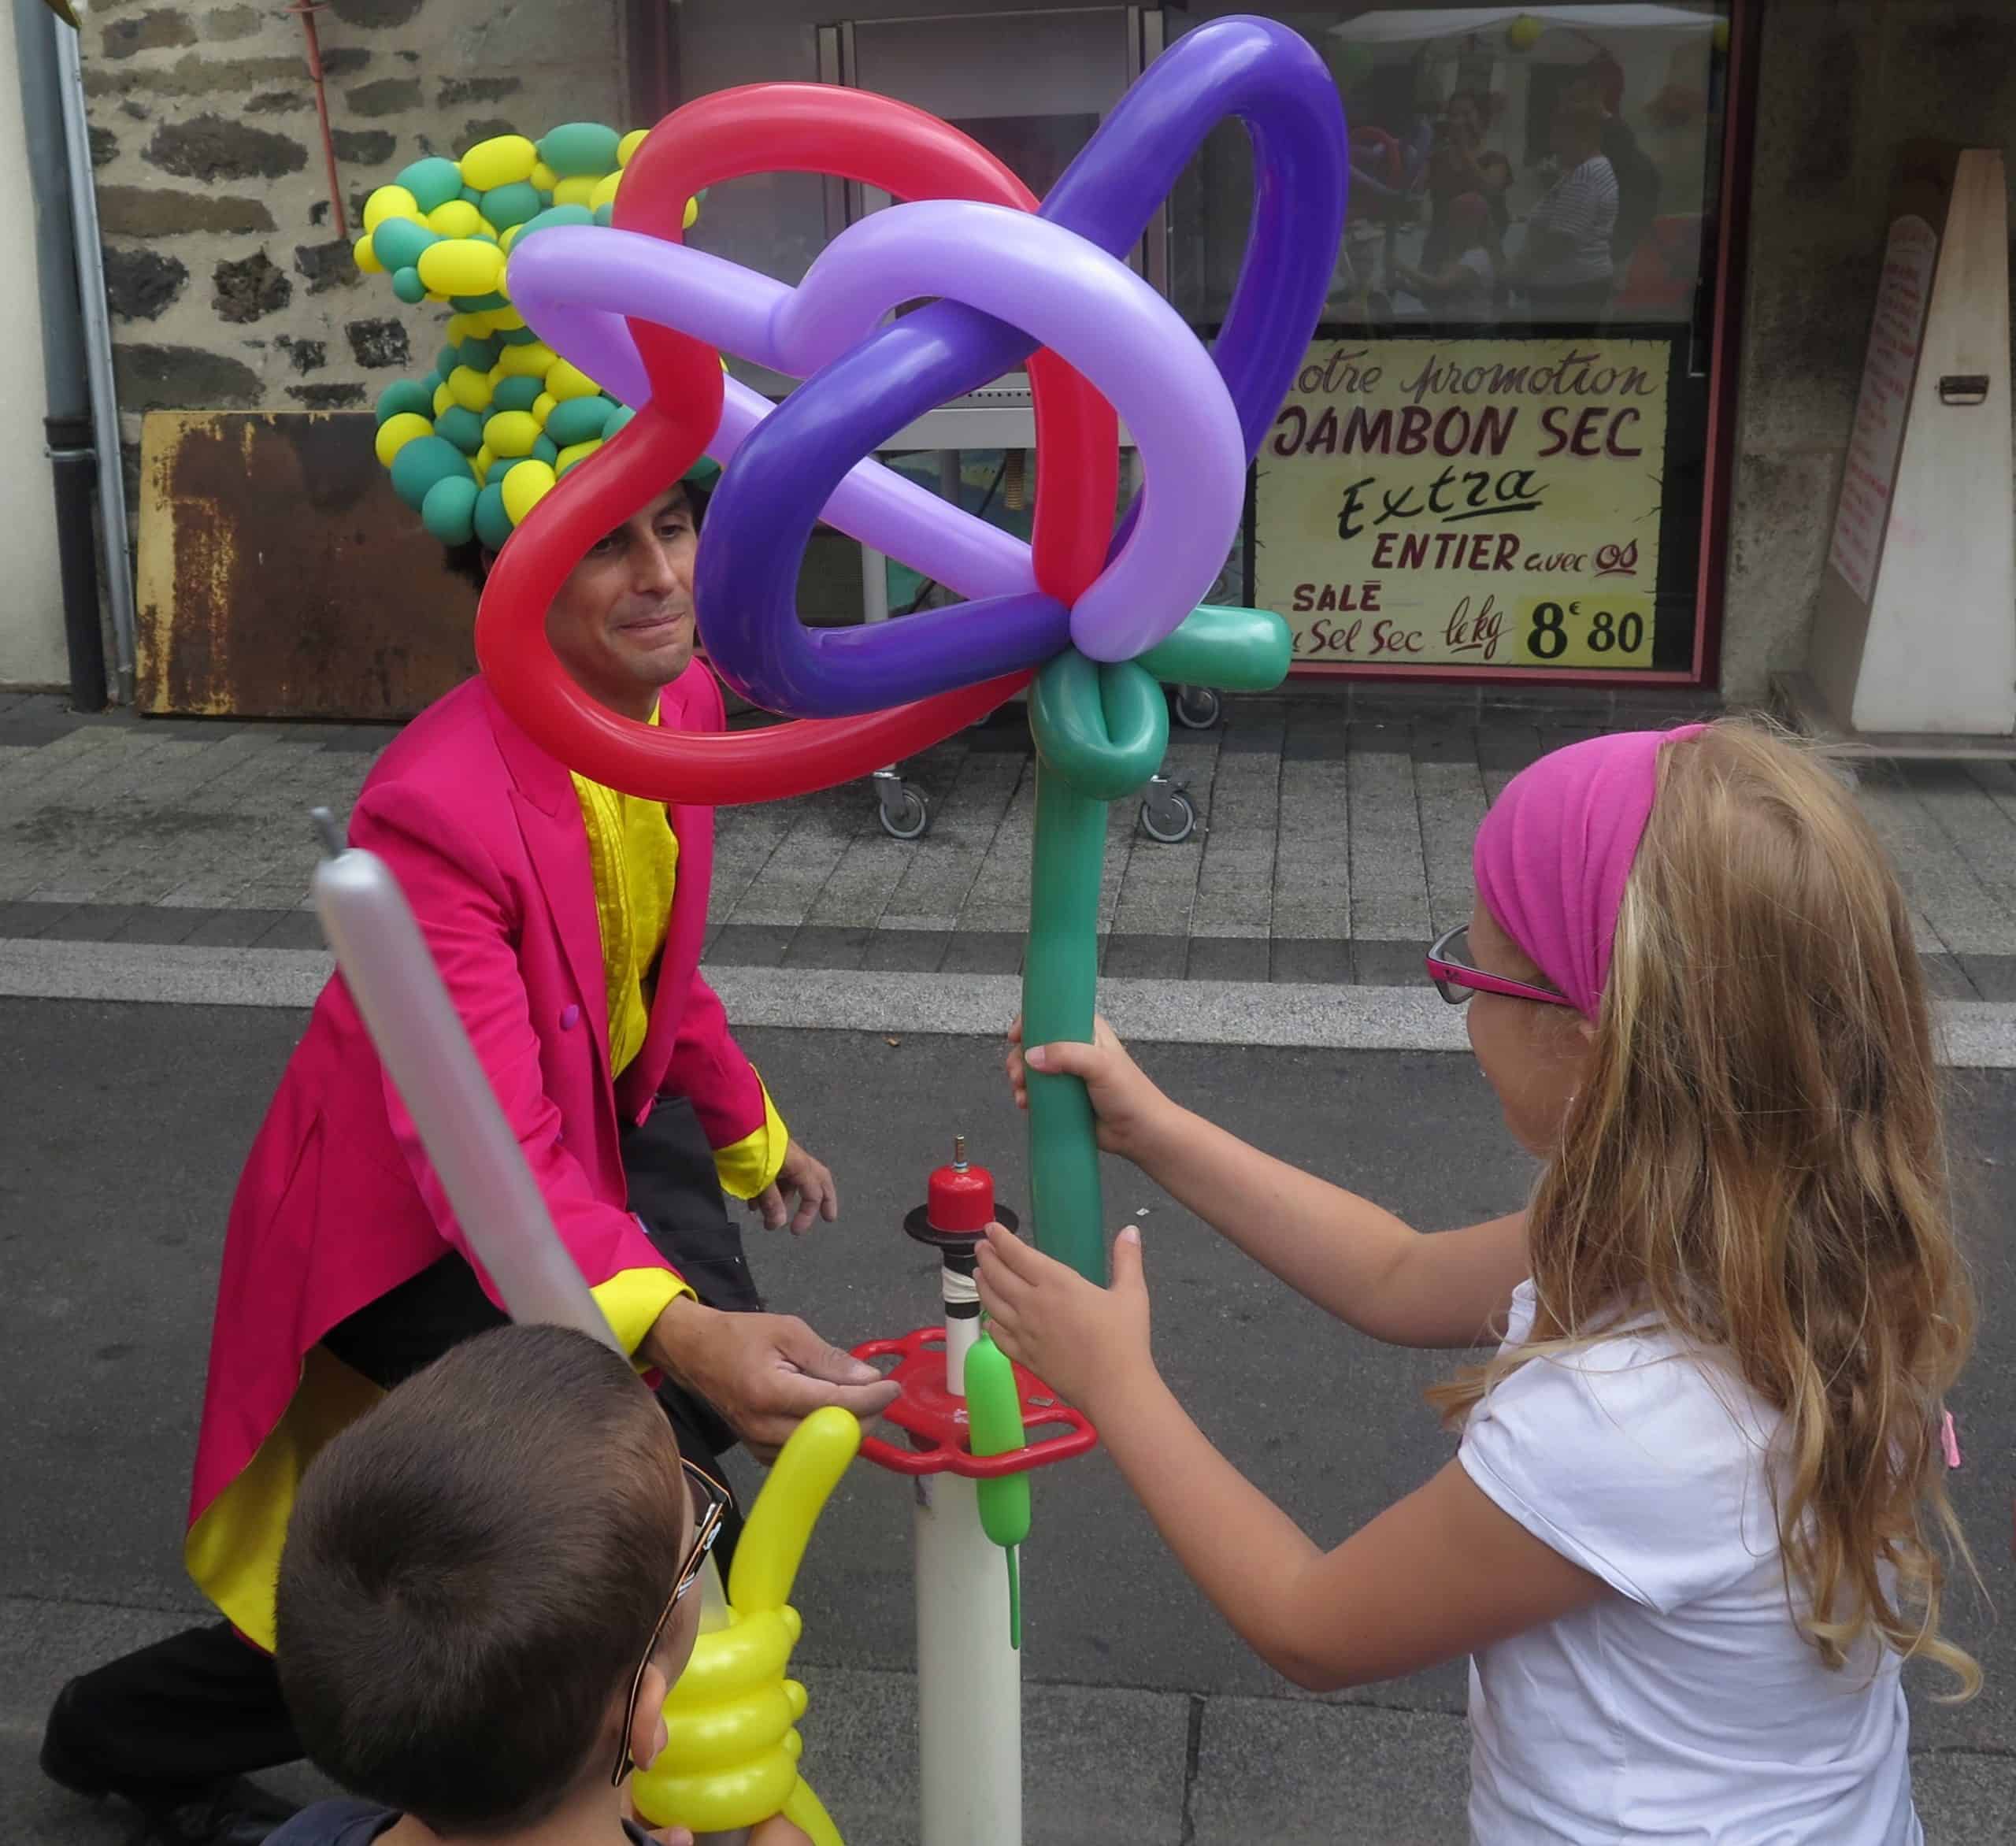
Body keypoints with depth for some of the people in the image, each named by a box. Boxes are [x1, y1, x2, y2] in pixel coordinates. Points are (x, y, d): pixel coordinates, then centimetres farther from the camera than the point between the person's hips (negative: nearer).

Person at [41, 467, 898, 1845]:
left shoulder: (685, 699, -10)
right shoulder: (436, 805, -35)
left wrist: (751, 1130, 20)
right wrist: (679, 1335, -58)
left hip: (596, 1119, 8)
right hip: (417, 1216, -8)